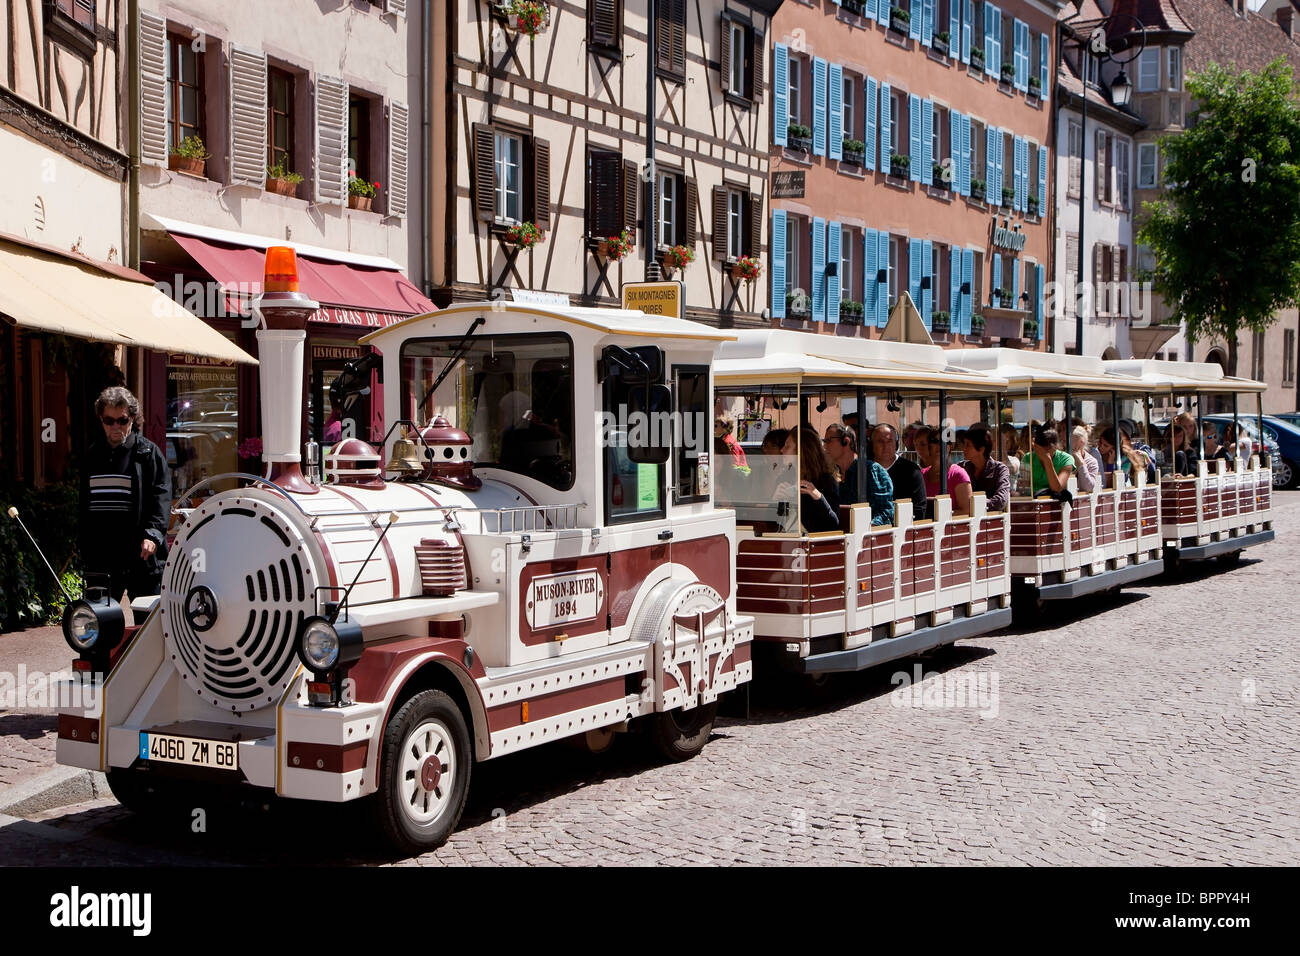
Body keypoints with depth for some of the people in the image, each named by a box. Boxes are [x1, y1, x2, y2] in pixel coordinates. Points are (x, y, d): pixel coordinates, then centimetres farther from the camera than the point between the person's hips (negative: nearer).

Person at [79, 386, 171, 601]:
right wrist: (81, 550, 14)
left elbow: (161, 495, -7)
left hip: (141, 556, -4)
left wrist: (153, 534, -21)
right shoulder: (91, 454, 14)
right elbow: (80, 503, 19)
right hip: (99, 558, 4)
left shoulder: (148, 452, 2)